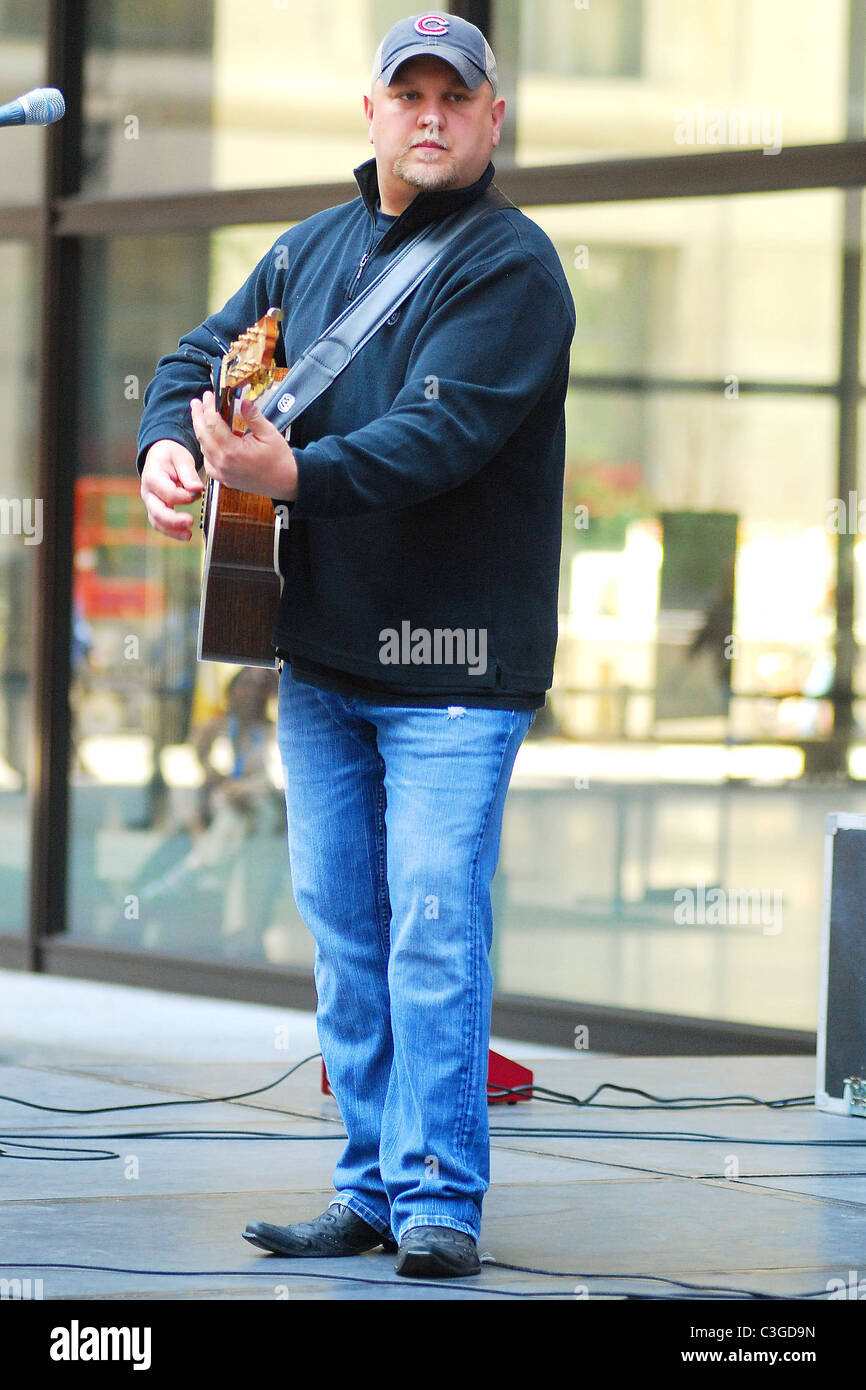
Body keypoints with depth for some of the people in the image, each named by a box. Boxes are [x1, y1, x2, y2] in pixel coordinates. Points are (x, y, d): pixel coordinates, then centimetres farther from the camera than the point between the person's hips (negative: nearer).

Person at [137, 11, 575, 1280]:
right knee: (343, 928, 9)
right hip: (321, 651, 7)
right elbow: (204, 356, 13)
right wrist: (170, 445, -10)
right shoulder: (311, 251, 13)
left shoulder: (513, 268, -10)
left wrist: (293, 473, -35)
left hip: (455, 664, -6)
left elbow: (438, 433, -22)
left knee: (434, 927, -10)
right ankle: (372, 1188, 17)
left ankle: (441, 1198, -5)